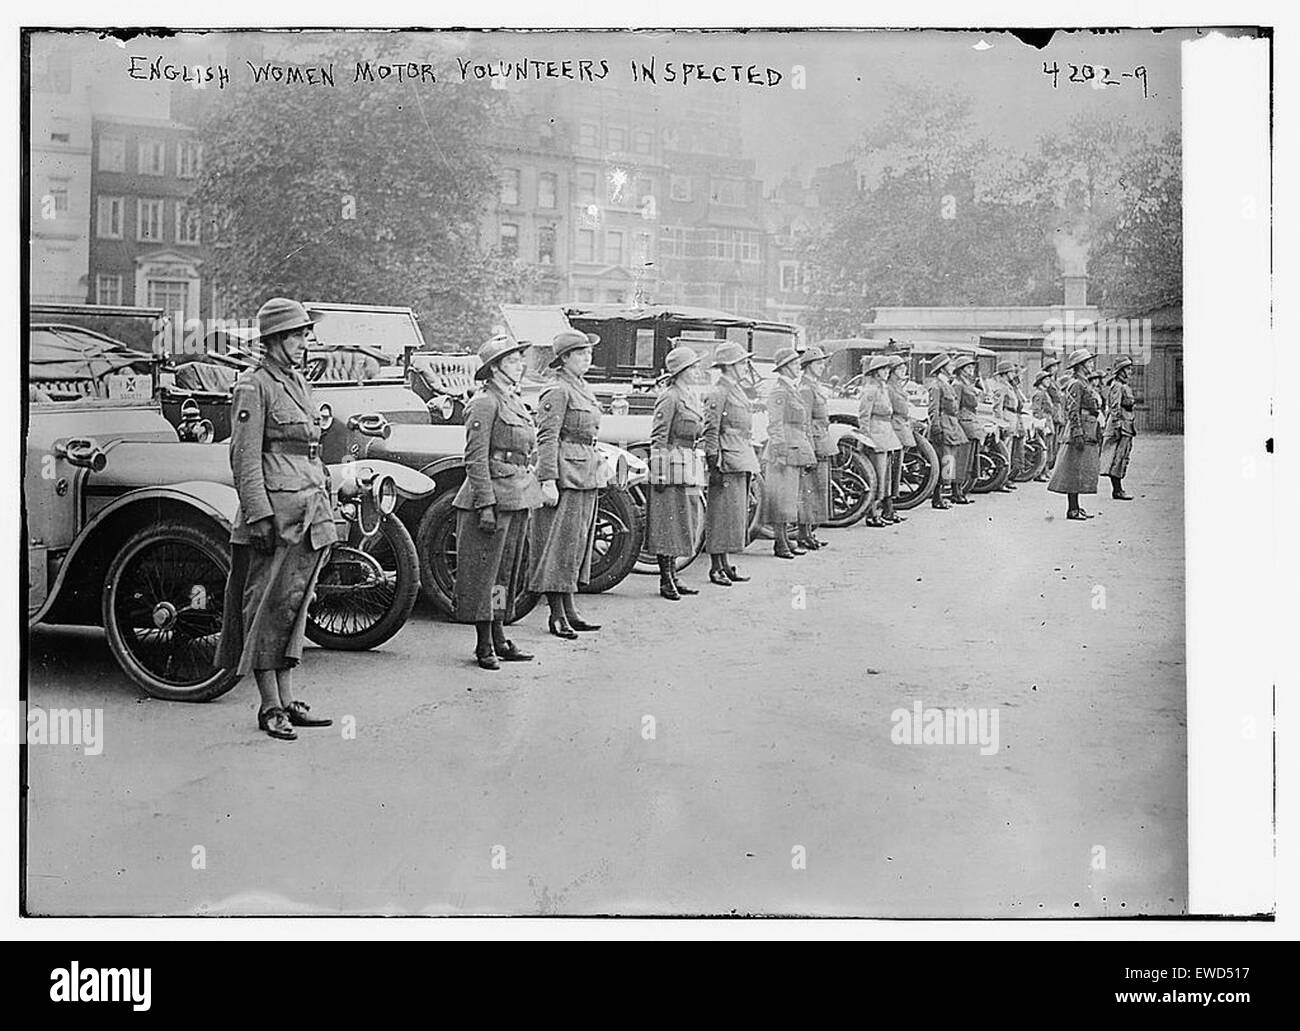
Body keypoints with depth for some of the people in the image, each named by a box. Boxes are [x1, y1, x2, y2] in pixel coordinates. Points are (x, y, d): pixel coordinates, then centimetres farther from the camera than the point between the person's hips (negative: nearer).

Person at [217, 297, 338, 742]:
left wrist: (324, 500, 19)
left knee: (294, 606, 11)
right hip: (275, 510, -8)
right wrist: (260, 515, -19)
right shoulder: (252, 387, -9)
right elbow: (244, 459, -13)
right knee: (267, 608, -1)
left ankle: (287, 701, 18)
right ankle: (270, 708, 4)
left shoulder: (298, 383, 16)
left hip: (310, 511, 8)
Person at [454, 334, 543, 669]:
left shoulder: (514, 402, 17)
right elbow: (475, 458, -15)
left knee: (508, 568, 12)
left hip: (519, 497, 9)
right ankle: (484, 645, 2)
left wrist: (529, 502, 21)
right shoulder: (484, 403, -10)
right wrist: (486, 505, -20)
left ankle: (499, 638, 19)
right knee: (485, 570, -3)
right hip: (493, 493, -9)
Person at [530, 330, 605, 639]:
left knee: (579, 543, 12)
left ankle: (569, 611, 18)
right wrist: (548, 481, -23)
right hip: (566, 475, -10)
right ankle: (557, 616, -1)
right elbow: (547, 439, -17)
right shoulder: (557, 392, -11)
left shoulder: (584, 390, 17)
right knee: (559, 544, -5)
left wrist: (597, 470, 23)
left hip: (588, 476, 10)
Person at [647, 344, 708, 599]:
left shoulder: (693, 396, 16)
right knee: (669, 523, -5)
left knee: (683, 522, 12)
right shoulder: (670, 397, -12)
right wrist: (660, 472, -18)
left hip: (689, 466, 9)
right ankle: (666, 581, -1)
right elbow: (658, 437, -14)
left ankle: (672, 577, 19)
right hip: (673, 465, -9)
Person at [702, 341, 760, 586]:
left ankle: (725, 564, 19)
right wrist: (714, 467, -17)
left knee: (737, 516, 12)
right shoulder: (717, 394, -11)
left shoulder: (738, 391, 18)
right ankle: (716, 568, 1)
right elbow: (710, 433, -14)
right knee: (721, 515, -5)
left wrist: (752, 465, 22)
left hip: (742, 463, 10)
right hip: (727, 464, -10)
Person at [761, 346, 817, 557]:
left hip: (796, 450, 10)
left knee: (790, 497, 12)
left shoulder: (792, 388, 17)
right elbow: (775, 425, -16)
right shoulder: (778, 391, -12)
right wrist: (780, 453, -20)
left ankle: (785, 538, 18)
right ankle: (780, 544, -3)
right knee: (781, 496, -6)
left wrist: (807, 451, 22)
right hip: (784, 450, -10)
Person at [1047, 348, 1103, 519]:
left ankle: (1076, 507, 15)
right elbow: (1072, 412, -17)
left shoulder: (1085, 384, 19)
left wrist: (1097, 437, 24)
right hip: (1080, 433, -10)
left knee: (1083, 472, 11)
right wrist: (1078, 434, -23)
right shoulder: (1075, 385, -11)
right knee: (1076, 471, -8)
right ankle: (1072, 510, -7)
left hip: (1089, 434, 10)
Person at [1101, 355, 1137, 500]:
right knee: (1118, 459, -8)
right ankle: (1117, 490, -8)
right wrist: (1117, 426, -22)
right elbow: (1115, 408, -18)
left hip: (1127, 427, 11)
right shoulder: (1117, 386, -12)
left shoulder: (1124, 386, 19)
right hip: (1121, 427, -11)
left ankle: (1118, 489, 14)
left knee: (1122, 459, 11)